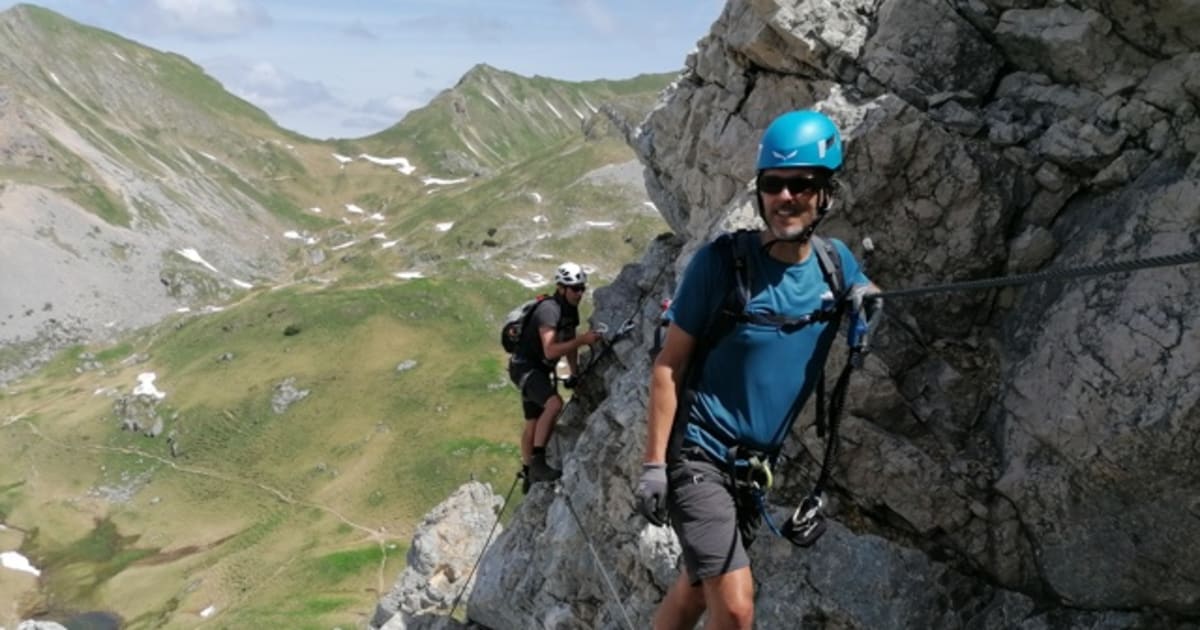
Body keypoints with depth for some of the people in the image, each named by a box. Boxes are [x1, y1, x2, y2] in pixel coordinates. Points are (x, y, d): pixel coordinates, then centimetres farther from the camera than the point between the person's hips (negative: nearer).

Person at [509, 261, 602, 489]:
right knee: (554, 403, -32)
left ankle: (528, 475, 31)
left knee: (533, 423, 18)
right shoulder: (549, 309, -25)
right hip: (525, 367, -9)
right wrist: (582, 340, -37)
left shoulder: (571, 311, 4)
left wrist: (575, 374, 9)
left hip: (540, 370, 10)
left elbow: (569, 344, 14)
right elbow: (550, 351, -34)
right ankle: (537, 461, -27)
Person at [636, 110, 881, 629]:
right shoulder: (722, 260, -16)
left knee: (697, 586, 19)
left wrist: (867, 300, -6)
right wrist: (654, 462, -15)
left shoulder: (836, 263, -1)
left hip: (756, 464, 6)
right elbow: (668, 367, -12)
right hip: (698, 455, -5)